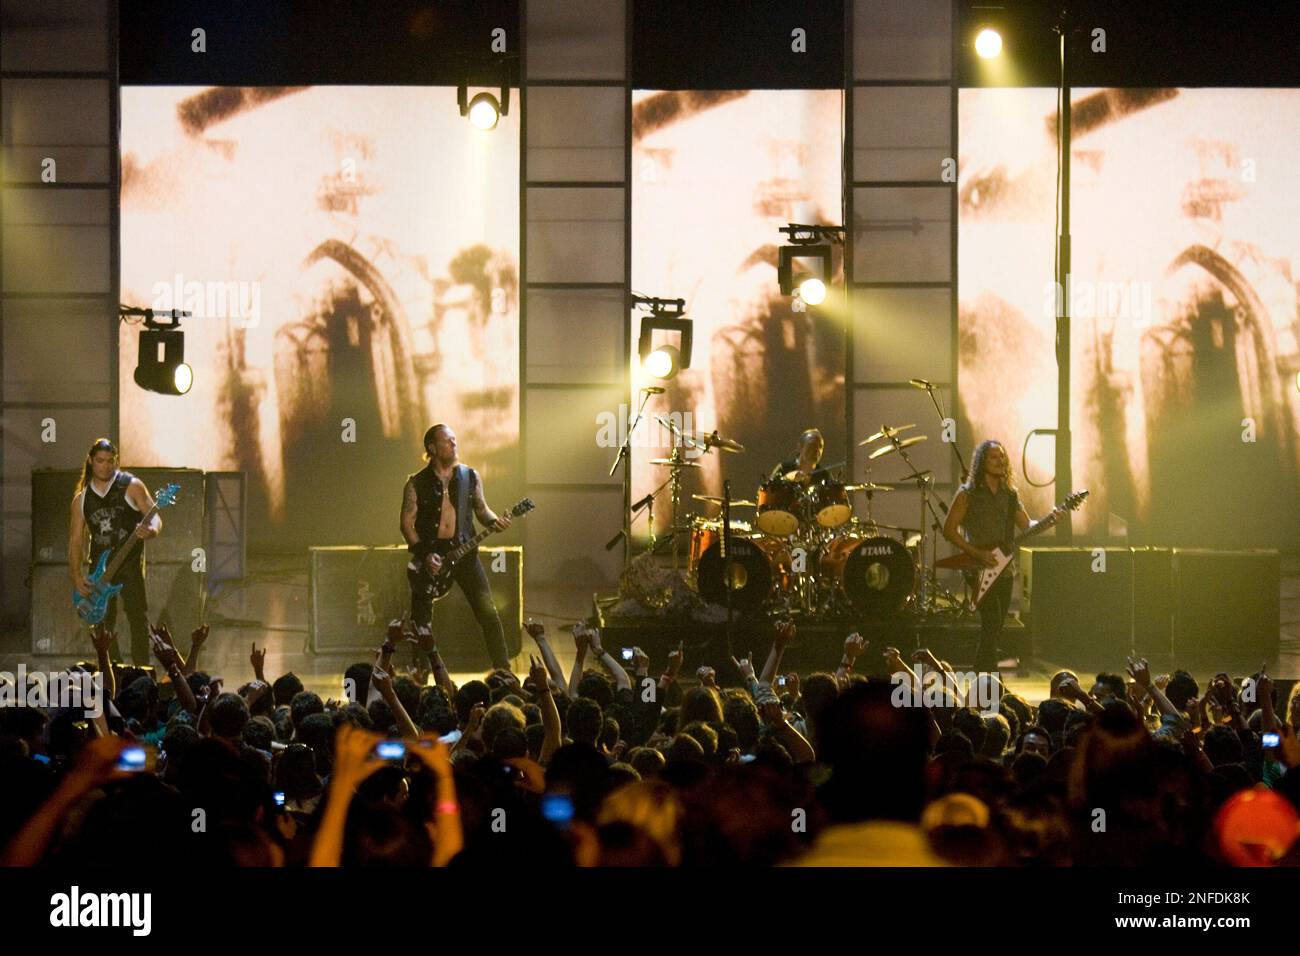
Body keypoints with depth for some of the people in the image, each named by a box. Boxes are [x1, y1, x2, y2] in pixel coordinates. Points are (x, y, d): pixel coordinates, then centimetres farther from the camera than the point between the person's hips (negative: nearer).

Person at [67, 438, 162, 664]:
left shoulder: (131, 486, 0)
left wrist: (151, 531, -29)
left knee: (138, 618, -13)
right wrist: (76, 576, 0)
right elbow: (76, 539, 11)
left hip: (129, 561, -4)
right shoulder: (81, 498, 10)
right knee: (102, 623, 3)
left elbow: (155, 518, -5)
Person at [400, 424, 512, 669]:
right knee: (421, 620, 0)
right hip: (430, 554, -1)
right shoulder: (417, 484, 0)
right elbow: (407, 523, -1)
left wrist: (494, 522, -7)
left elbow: (481, 508, 15)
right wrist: (424, 554, -11)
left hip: (464, 551, 1)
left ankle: (503, 669, 2)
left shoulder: (471, 477, 6)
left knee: (488, 612, -6)